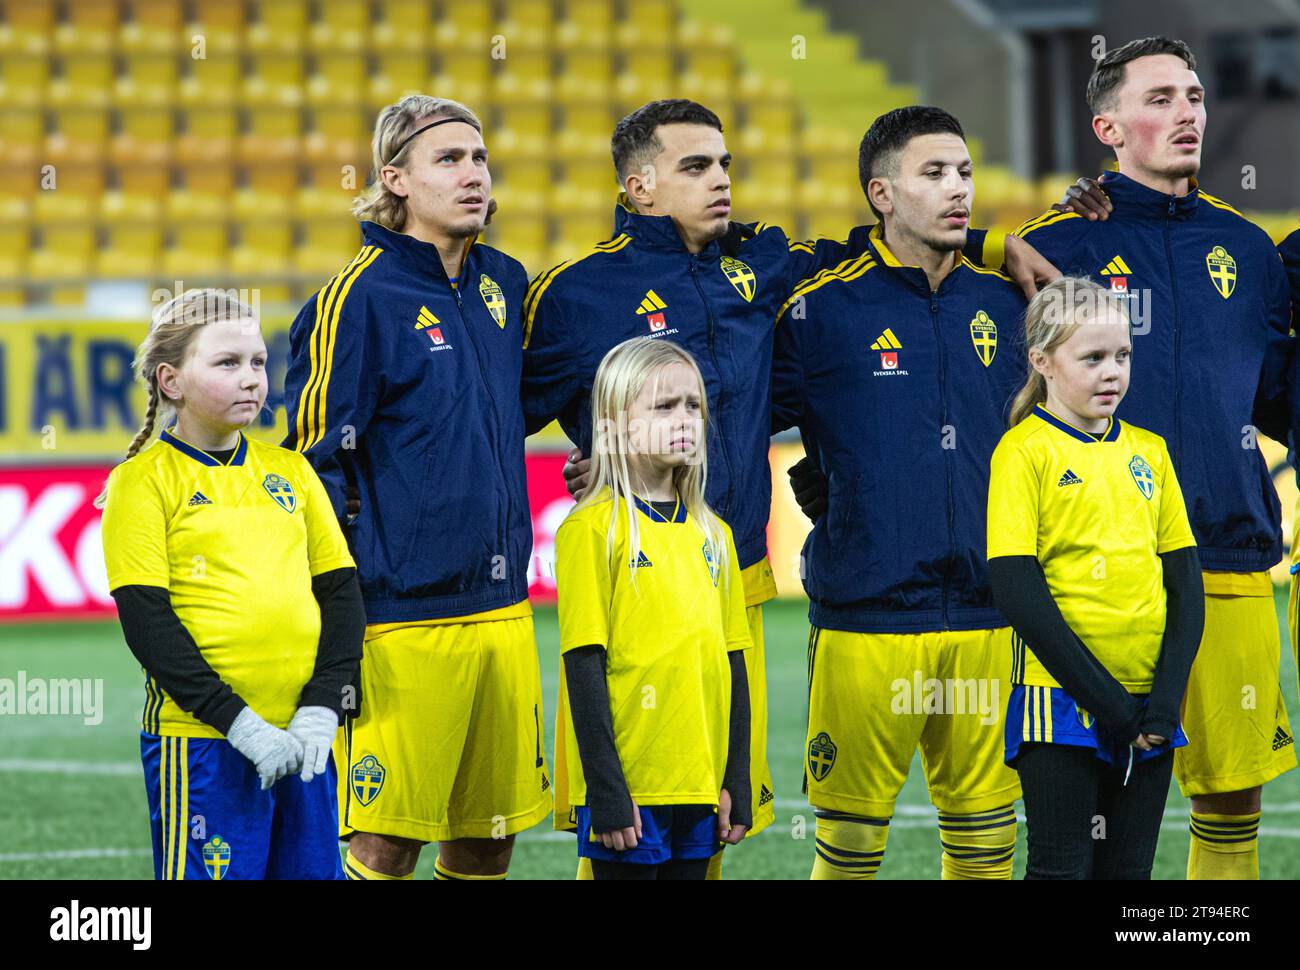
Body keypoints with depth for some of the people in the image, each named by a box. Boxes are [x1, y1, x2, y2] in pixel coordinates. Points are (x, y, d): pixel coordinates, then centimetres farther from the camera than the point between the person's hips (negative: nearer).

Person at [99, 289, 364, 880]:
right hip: (200, 742, -5)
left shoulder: (290, 470, 13)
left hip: (302, 740, 5)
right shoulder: (145, 480, -2)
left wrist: (323, 707, -3)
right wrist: (237, 722, -15)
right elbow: (145, 619, -9)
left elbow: (340, 592, 12)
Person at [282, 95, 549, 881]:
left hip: (501, 603, 7)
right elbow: (317, 456, -9)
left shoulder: (505, 284, 10)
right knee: (387, 842, -6)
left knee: (491, 832, 10)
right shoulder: (361, 298, -9)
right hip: (404, 616, -7)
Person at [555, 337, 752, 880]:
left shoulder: (712, 534, 12)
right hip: (629, 791, -6)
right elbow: (585, 667, -10)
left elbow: (733, 665, 14)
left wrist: (737, 781, 9)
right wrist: (605, 790, -14)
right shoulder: (594, 529, -6)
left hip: (701, 789, 6)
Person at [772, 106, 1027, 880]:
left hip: (984, 621, 4)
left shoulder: (1004, 305, 10)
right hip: (866, 618, -4)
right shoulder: (823, 310, -3)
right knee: (850, 842, -1)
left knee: (985, 841, 6)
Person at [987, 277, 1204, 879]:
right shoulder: (1025, 450, -4)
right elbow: (1016, 589, -11)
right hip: (1063, 704, -5)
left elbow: (1186, 584, 10)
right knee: (1060, 871, -3)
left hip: (1149, 711, 5)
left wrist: (1167, 695, -4)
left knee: (1130, 870, 7)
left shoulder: (1148, 452, 11)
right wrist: (1103, 698, -15)